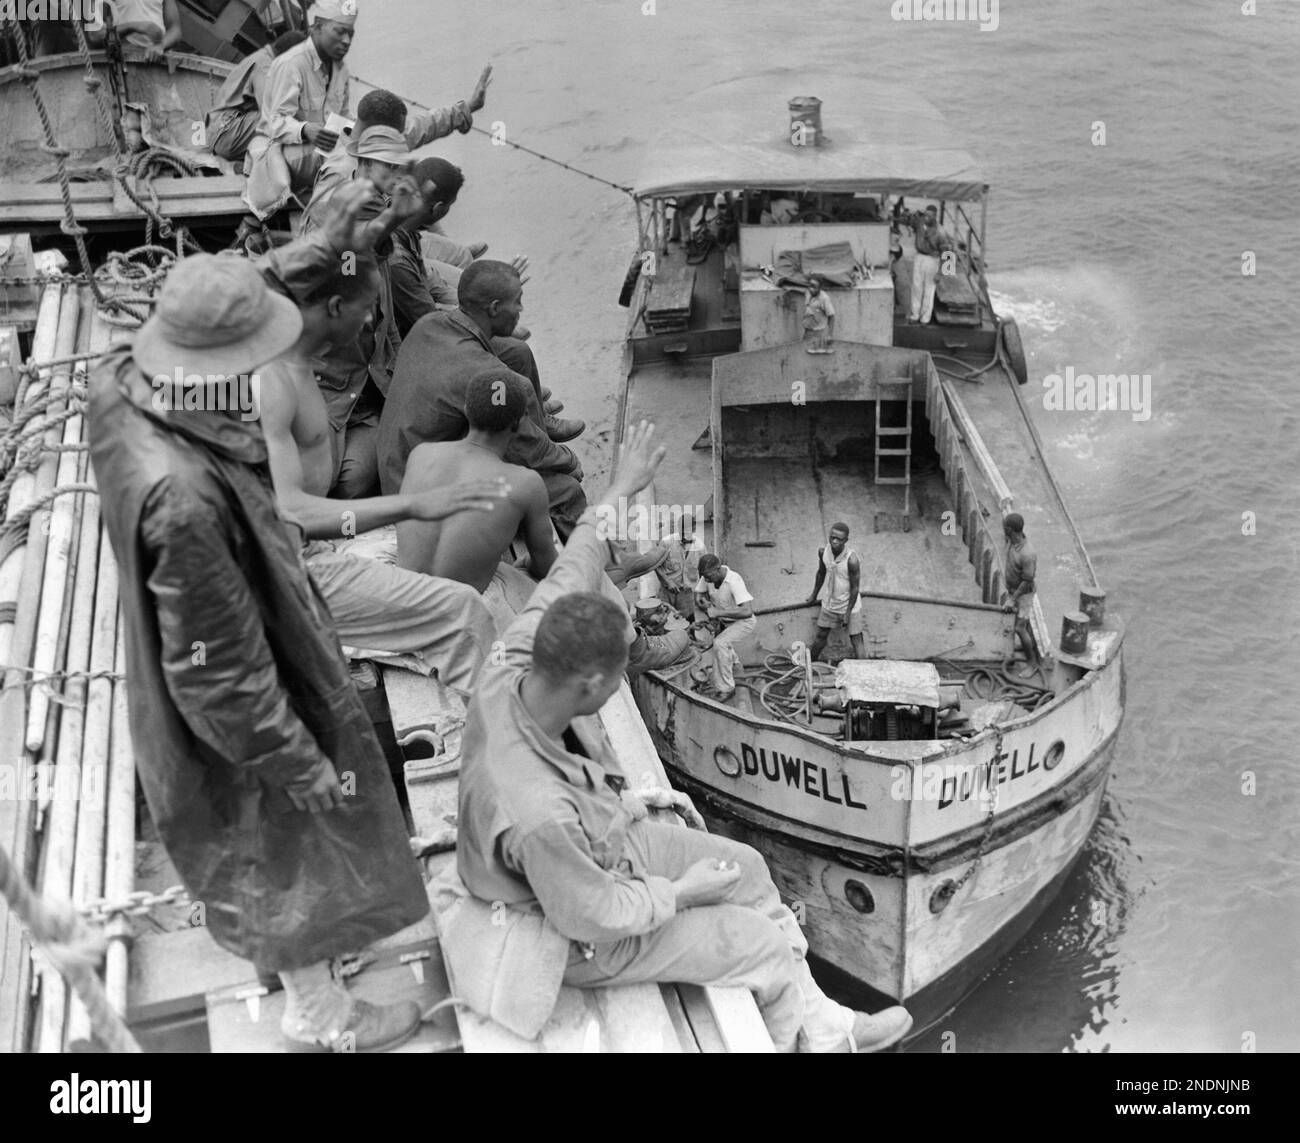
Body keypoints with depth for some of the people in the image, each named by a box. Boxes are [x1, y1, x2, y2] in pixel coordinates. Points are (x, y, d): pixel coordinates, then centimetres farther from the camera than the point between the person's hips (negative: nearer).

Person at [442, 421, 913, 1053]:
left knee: (745, 865, 12)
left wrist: (620, 489, 1)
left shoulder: (512, 669, -26)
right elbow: (592, 915, -30)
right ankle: (801, 1036, 35)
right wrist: (682, 891, -13)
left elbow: (567, 579, -9)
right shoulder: (538, 815, -46)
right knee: (761, 941, 2)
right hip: (578, 941, -8)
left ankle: (821, 1024, 30)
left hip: (603, 837, 8)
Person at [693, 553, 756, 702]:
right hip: (723, 621, 8)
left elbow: (747, 611, -38)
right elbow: (698, 596, 4)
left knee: (719, 644, -26)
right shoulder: (708, 576, -12)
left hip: (743, 622, -8)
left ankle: (725, 689, -16)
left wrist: (718, 612, -39)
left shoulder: (734, 580, -31)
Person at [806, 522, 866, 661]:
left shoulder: (851, 559, -29)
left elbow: (855, 588, -19)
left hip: (850, 604, -5)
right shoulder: (823, 552, -13)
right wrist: (814, 594, 20)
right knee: (821, 636, 18)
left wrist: (848, 612, -14)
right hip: (830, 603, 5)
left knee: (856, 641, 2)